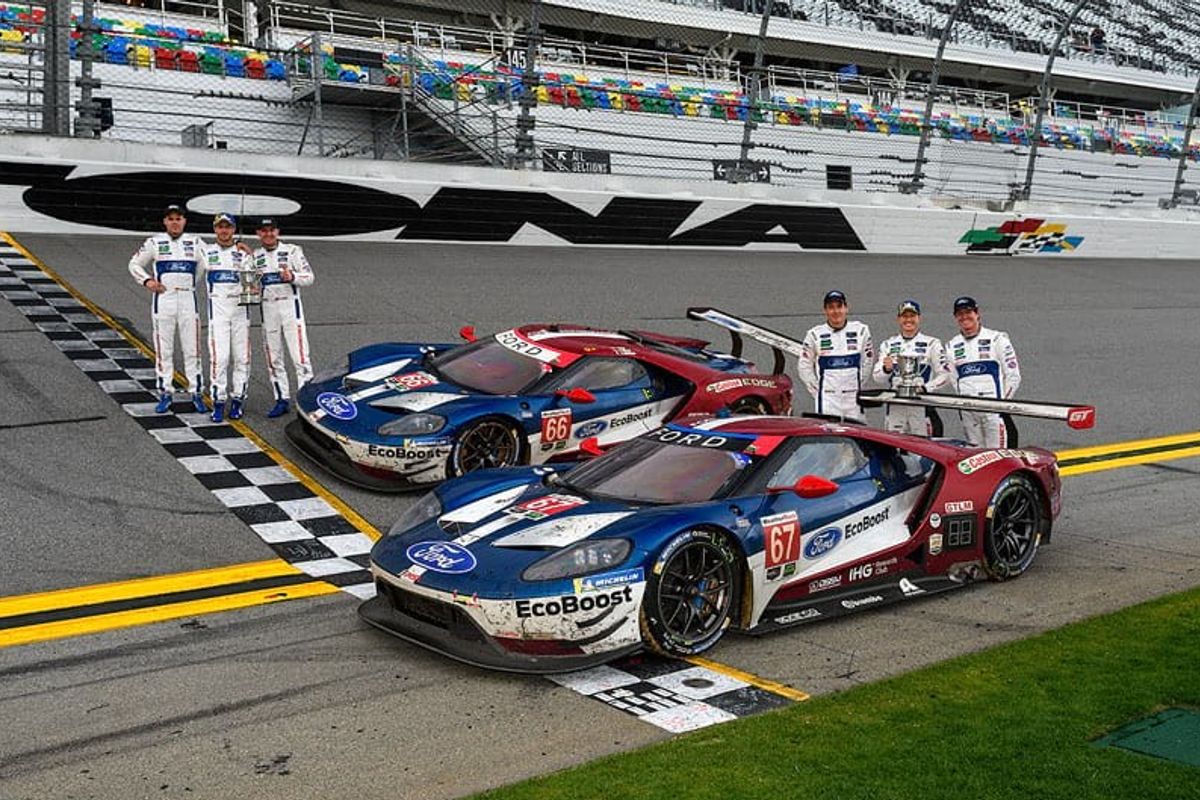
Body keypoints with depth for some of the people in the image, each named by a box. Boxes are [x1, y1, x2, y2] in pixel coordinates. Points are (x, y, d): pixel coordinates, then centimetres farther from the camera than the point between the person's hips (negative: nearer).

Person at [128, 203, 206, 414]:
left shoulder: (195, 243, 7)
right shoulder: (154, 243, 5)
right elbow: (134, 264, 12)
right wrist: (147, 280, -4)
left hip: (188, 300, 1)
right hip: (163, 300, 0)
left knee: (192, 349, 1)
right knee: (163, 350, 3)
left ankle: (196, 393, 8)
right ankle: (165, 393, 11)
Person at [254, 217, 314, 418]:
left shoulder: (292, 251, 3)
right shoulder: (255, 256, 13)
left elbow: (309, 277, 0)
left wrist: (292, 277, -19)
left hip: (290, 306, -4)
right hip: (267, 308, 4)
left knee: (300, 355, -10)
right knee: (273, 358, 6)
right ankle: (281, 400, 13)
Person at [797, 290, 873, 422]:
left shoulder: (861, 331, 6)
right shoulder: (815, 335, 0)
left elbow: (867, 362, 15)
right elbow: (805, 368, 6)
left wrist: (858, 385, 11)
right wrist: (817, 391, 3)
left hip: (853, 399, 2)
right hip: (827, 400, -2)